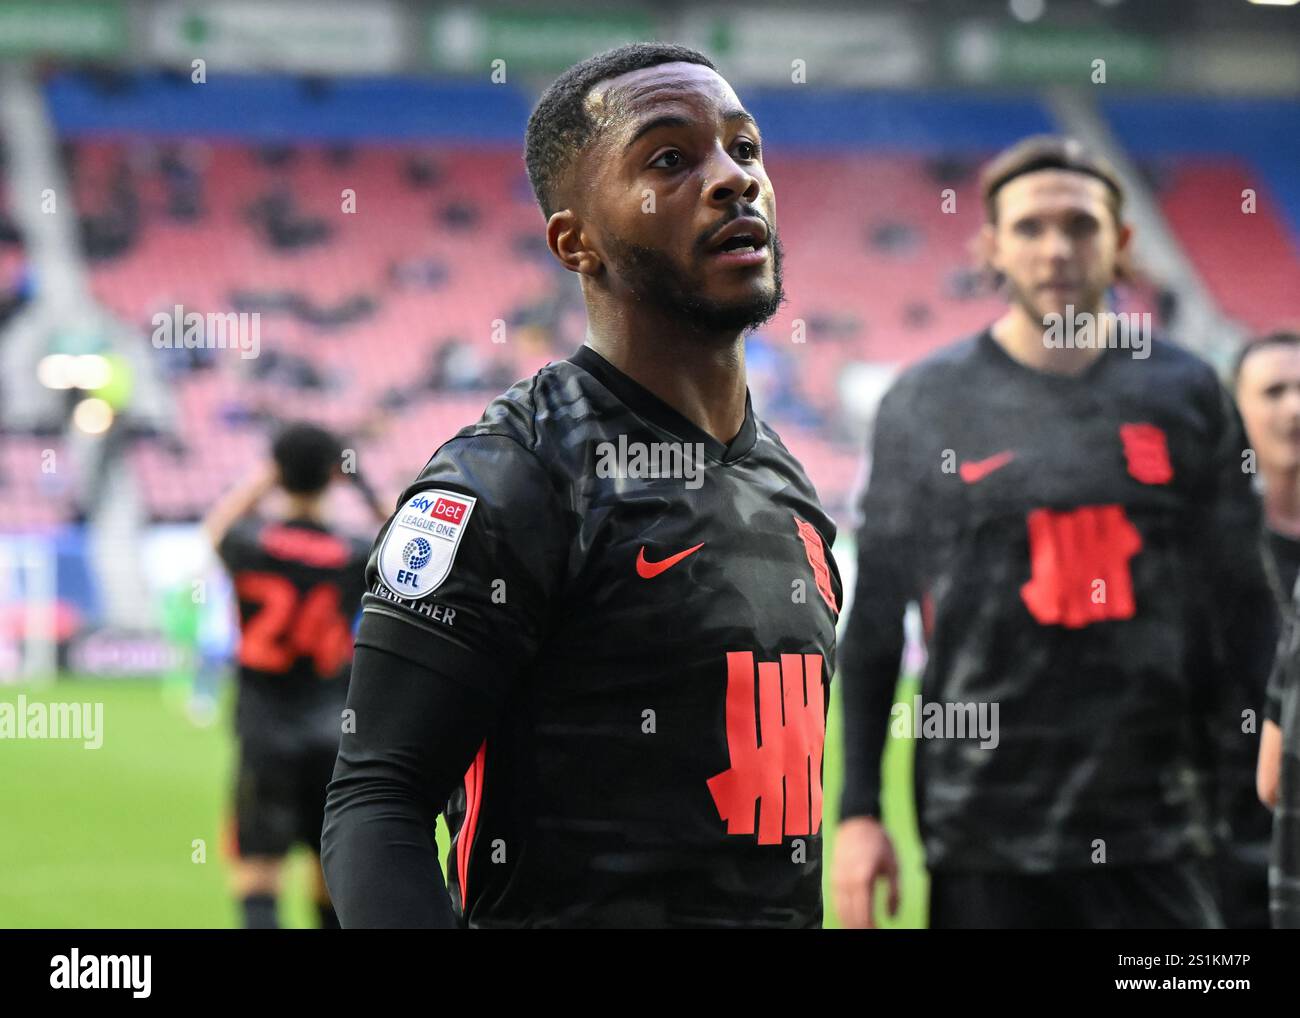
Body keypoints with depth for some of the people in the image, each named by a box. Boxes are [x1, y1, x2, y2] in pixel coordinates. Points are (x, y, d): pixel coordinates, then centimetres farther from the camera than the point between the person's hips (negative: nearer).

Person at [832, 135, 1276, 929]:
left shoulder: (1185, 395, 6)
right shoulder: (926, 403, 3)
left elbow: (1241, 608, 10)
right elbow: (875, 623, 5)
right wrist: (858, 811, 0)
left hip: (1155, 828, 1)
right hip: (983, 830, -1)